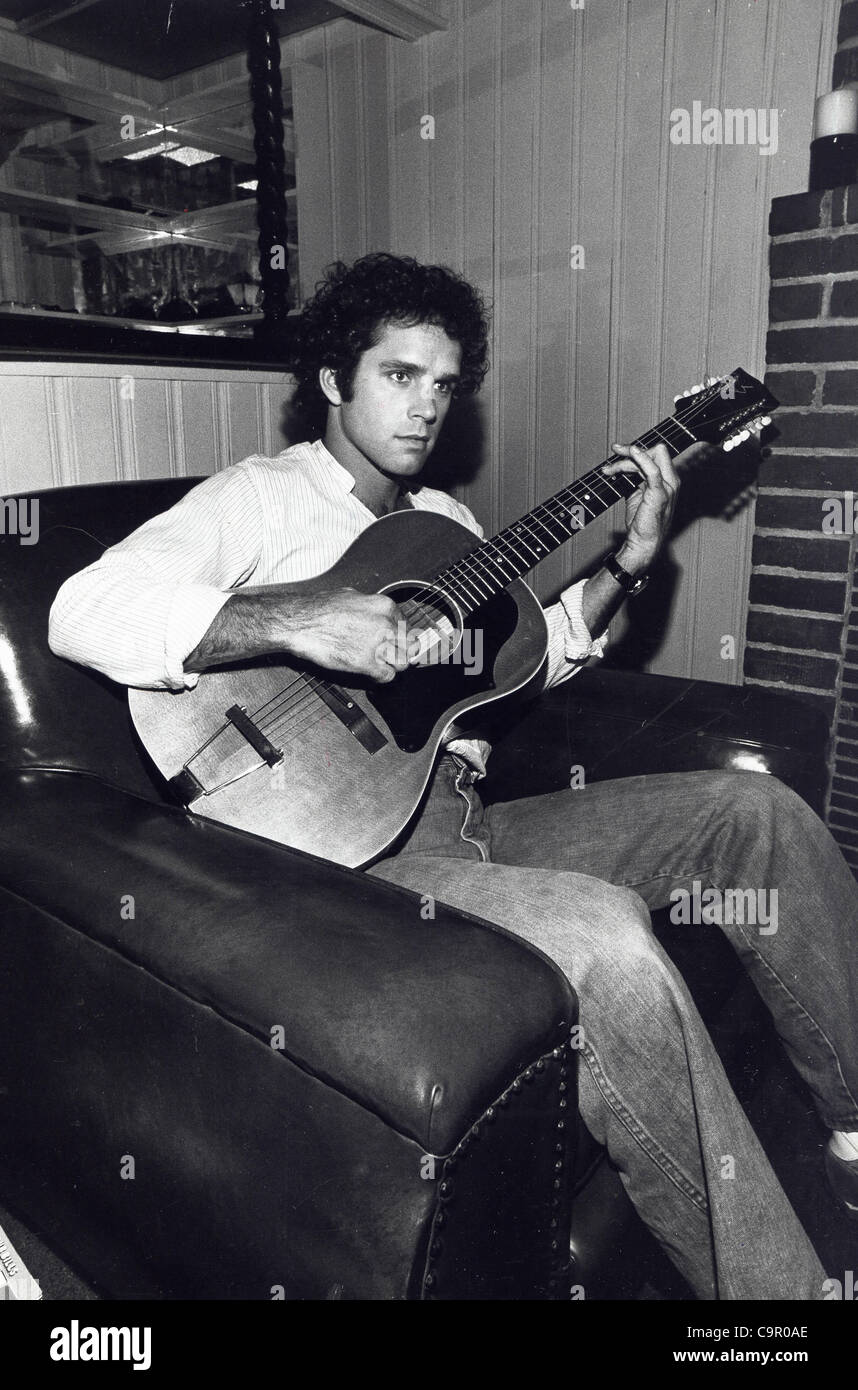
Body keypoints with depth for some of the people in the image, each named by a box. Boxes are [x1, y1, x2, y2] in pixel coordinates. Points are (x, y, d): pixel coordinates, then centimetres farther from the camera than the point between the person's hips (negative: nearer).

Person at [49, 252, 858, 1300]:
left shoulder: (441, 520, 22)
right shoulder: (261, 497, -2)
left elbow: (532, 652, 23)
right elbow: (82, 612, -17)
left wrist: (628, 561, 9)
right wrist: (300, 624, -28)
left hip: (467, 820, 8)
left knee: (759, 812, -1)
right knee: (605, 938, -34)